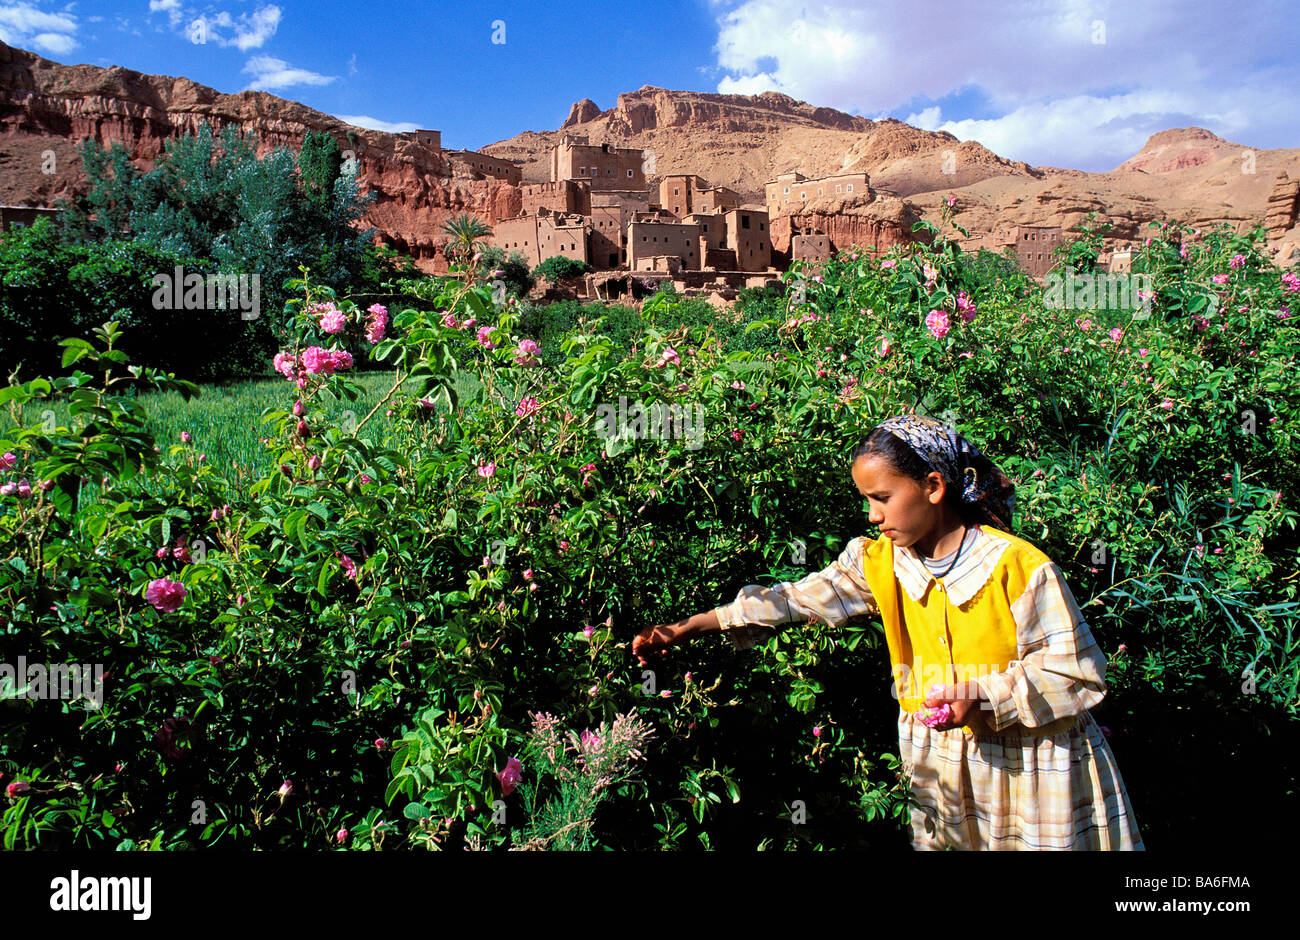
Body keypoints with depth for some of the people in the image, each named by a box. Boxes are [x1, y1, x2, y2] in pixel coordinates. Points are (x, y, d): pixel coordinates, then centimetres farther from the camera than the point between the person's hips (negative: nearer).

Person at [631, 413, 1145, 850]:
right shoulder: (879, 562, -2)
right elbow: (798, 598, -1)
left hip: (1032, 767, -4)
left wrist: (982, 698, -25)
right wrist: (687, 628, -4)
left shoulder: (1019, 567, -17)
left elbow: (1078, 675, -13)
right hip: (938, 765, 4)